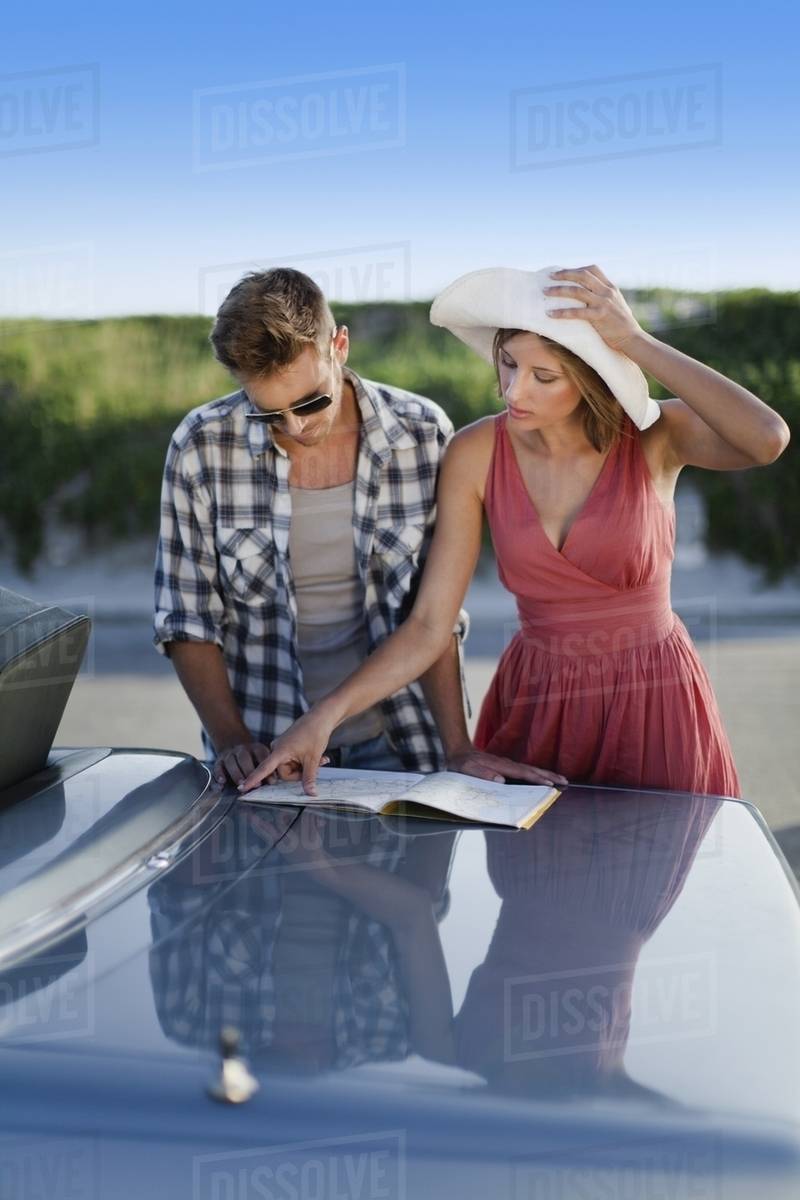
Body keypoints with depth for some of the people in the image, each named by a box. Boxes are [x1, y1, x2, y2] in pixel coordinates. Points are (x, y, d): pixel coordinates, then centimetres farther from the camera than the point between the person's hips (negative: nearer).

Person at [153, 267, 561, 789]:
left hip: (394, 744, -1)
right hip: (263, 748, 1)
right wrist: (230, 739, -11)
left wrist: (457, 747, -7)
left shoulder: (423, 432, -5)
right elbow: (187, 618, 1)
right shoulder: (200, 446, -6)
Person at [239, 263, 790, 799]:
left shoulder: (654, 435, -12)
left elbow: (768, 439, -34)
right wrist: (327, 714, -23)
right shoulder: (476, 455, -10)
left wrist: (636, 342, -32)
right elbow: (429, 626, -10)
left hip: (655, 704, -1)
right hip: (536, 706, 1)